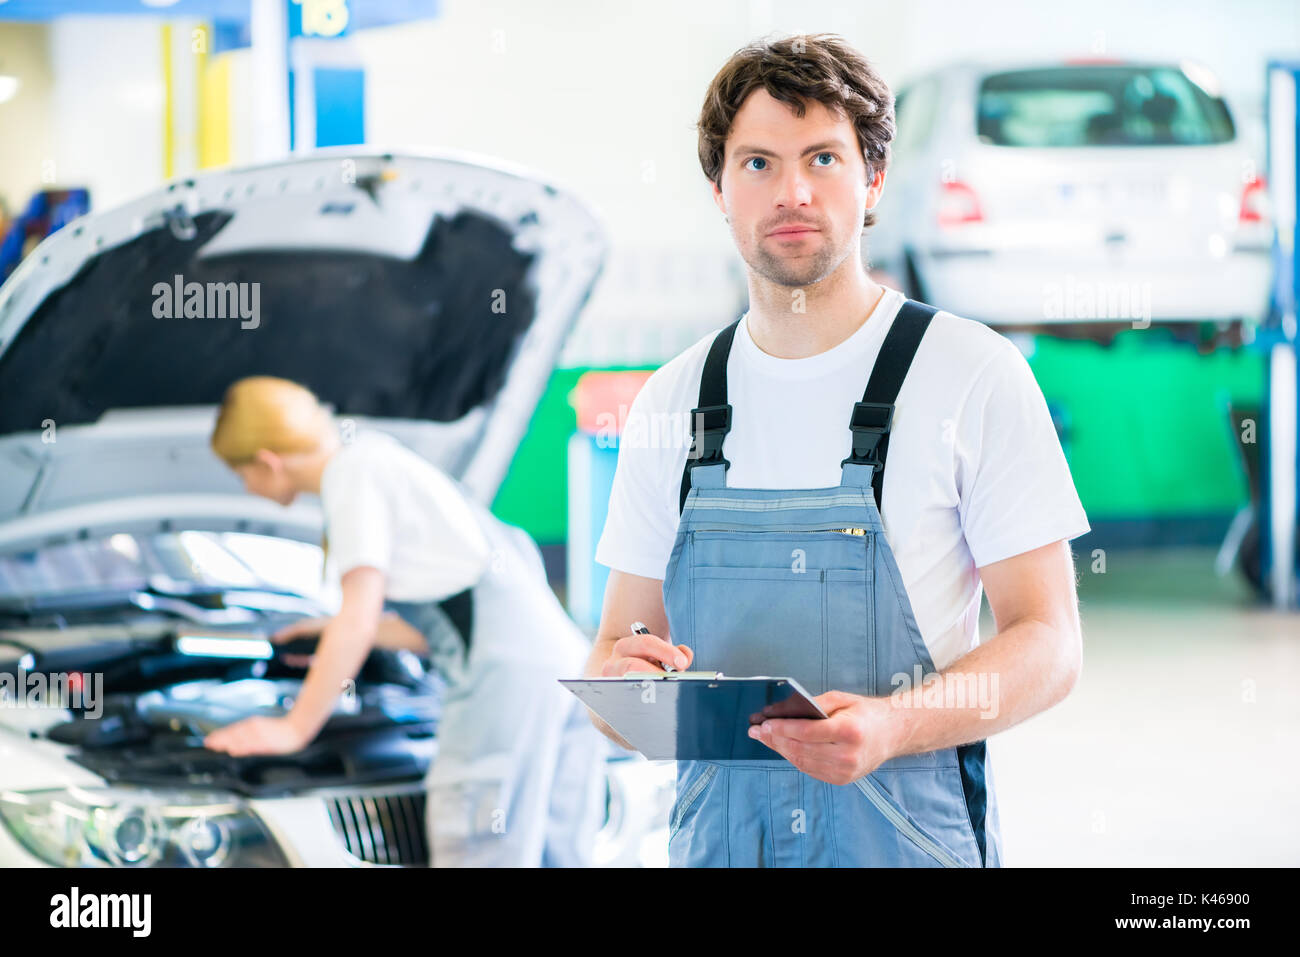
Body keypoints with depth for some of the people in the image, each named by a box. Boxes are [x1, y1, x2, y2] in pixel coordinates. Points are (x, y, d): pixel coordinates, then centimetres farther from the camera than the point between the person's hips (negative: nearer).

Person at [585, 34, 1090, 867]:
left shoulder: (974, 374, -3)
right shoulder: (672, 399, 10)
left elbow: (1049, 643, -6)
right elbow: (622, 640, 13)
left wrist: (892, 726, -23)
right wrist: (617, 682, -11)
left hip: (909, 837, -4)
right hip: (717, 835, 4)